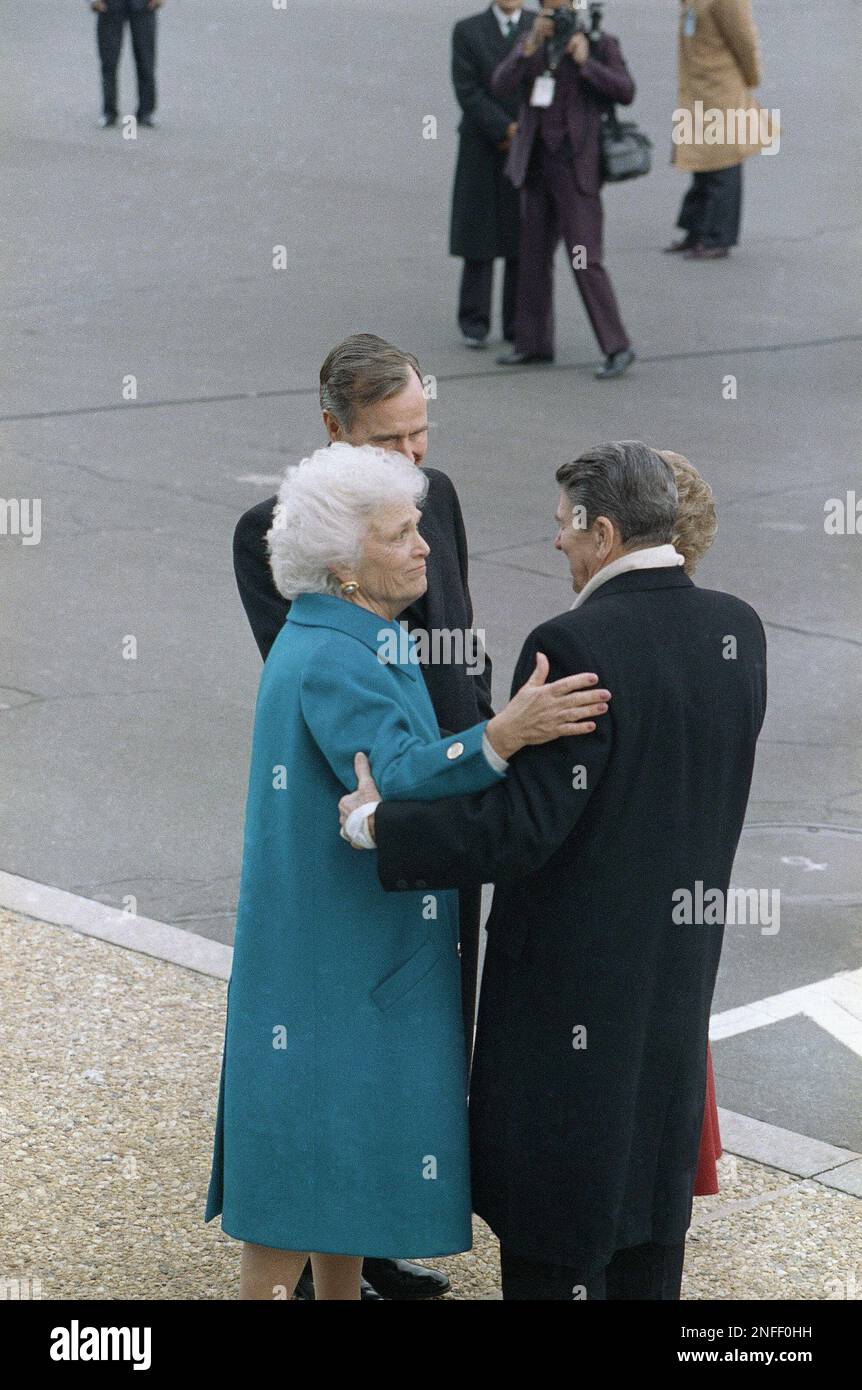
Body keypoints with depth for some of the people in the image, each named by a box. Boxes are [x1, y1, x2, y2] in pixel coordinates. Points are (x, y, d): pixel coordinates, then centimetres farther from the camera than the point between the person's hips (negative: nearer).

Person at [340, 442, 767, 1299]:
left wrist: (379, 827, -17)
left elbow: (523, 827, -25)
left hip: (570, 965, -7)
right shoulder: (737, 631, -1)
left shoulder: (575, 646, -22)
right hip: (679, 957, 7)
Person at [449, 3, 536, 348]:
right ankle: (474, 323, 7)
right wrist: (506, 129, -16)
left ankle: (518, 324, 7)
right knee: (478, 239, 0)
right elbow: (468, 91, -8)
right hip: (483, 151, -1)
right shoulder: (467, 32, 1)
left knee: (523, 241, 1)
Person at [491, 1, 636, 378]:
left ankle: (617, 347, -6)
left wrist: (585, 61, -28)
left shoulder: (602, 44, -7)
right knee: (534, 256, 12)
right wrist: (532, 42, -22)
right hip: (538, 163, 6)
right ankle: (534, 343, 24)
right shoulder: (530, 47, 6)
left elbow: (626, 92, -18)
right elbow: (502, 87, -10)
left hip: (577, 166, -6)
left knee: (585, 260, -12)